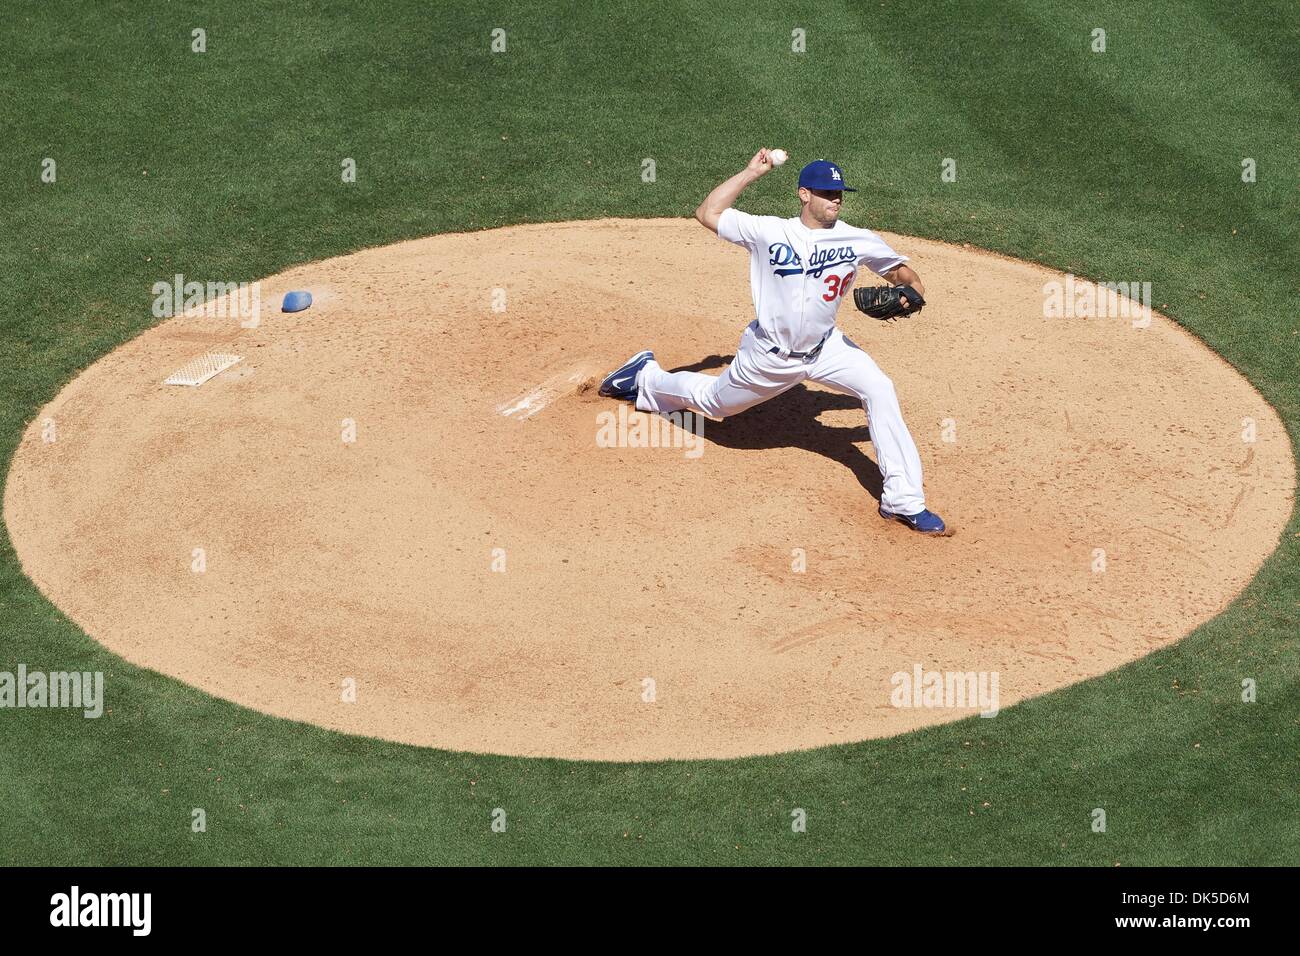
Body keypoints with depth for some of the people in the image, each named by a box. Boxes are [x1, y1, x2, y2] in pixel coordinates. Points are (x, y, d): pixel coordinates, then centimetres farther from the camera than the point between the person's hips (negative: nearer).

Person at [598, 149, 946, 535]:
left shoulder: (858, 241, -11)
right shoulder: (768, 231, -15)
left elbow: (903, 273, -1)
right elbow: (707, 213, -10)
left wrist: (910, 291, -24)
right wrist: (750, 172, -10)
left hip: (824, 349, 1)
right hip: (769, 355, -1)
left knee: (879, 389, -21)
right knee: (713, 401, 20)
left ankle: (903, 500, -17)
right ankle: (646, 377, 53)